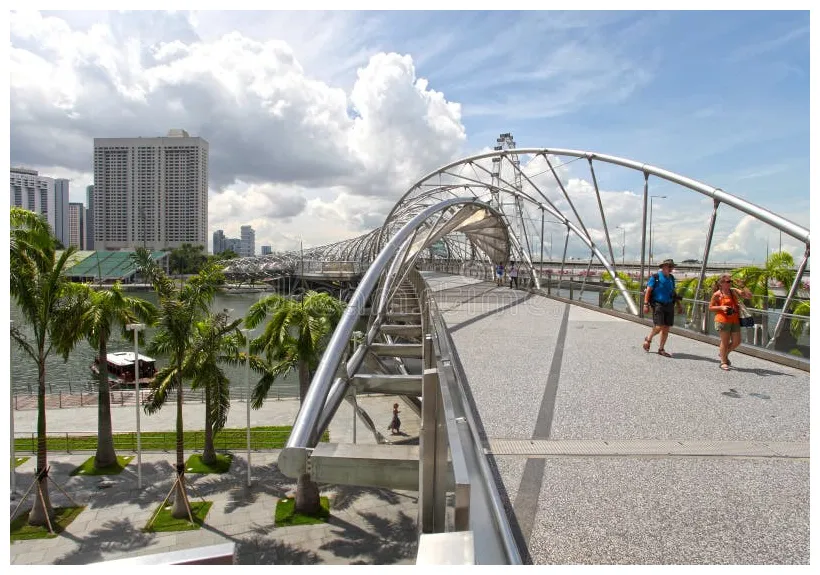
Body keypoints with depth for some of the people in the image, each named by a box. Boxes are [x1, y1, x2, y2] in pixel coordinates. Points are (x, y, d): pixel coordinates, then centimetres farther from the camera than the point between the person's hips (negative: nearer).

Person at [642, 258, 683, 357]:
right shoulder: (655, 277, -5)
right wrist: (646, 304, -15)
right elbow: (648, 291, -8)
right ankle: (648, 339, 17)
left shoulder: (671, 278, 12)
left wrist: (679, 305, 16)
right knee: (659, 327, -12)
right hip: (658, 305, -6)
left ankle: (661, 349, 15)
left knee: (666, 329, 5)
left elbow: (674, 292, 20)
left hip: (669, 306, 6)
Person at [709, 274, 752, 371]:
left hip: (735, 320, 5)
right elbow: (710, 307, -1)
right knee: (725, 341, 1)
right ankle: (723, 362, 15)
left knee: (736, 342, 7)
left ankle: (724, 355, 32)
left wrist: (742, 286, -8)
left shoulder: (734, 291, 7)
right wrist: (721, 307, -16)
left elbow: (749, 296, 0)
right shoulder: (717, 294, -5)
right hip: (723, 320, -5)